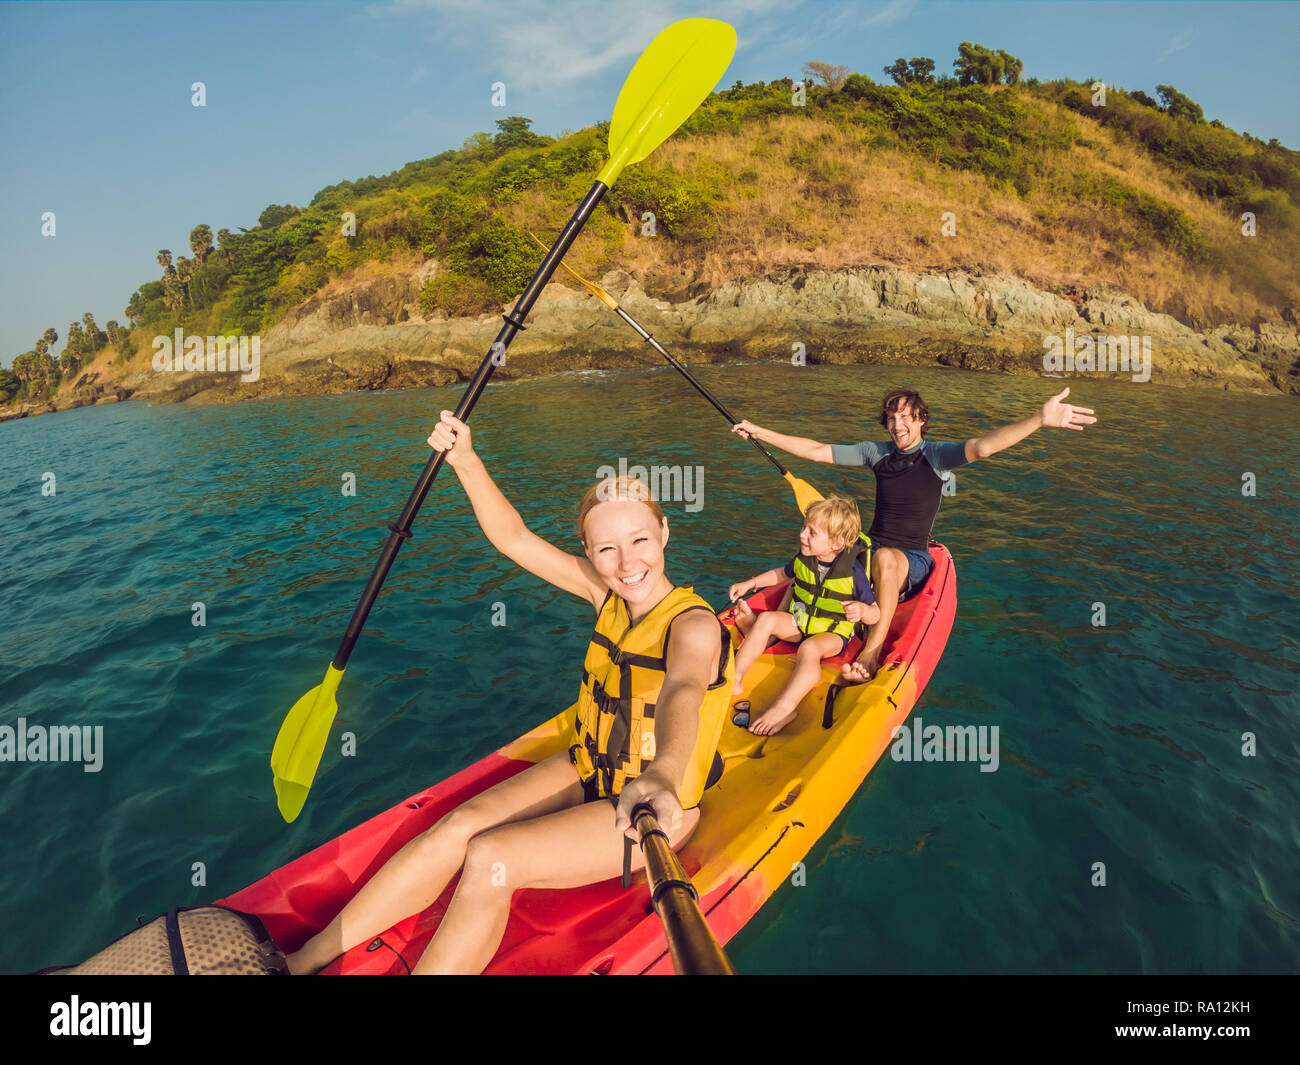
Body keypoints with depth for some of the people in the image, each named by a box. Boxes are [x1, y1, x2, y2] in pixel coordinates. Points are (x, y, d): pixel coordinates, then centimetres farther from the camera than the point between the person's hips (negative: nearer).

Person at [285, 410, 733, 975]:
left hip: (655, 807, -6)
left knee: (490, 858, -22)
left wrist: (661, 776, -67)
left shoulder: (693, 624, -24)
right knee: (462, 825, -13)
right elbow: (513, 537, -5)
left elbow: (683, 689, -47)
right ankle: (304, 959, -6)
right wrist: (466, 461, -18)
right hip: (588, 771, 6)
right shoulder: (607, 592, -5)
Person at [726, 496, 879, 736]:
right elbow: (782, 574, 19)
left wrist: (861, 610, -37)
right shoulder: (803, 559, -4)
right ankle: (735, 679, -22)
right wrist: (750, 584, 11)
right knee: (766, 619, -18)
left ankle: (785, 705, -50)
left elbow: (875, 614, -13)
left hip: (834, 633, -5)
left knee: (810, 648, -36)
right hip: (800, 622, 6)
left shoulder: (854, 573, -19)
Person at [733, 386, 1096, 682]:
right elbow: (816, 451, 8)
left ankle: (871, 653, -40)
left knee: (885, 558, -39)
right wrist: (761, 432, 6)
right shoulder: (876, 452, 6)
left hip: (914, 563, -5)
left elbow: (982, 446, -26)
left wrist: (1040, 419, -42)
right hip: (872, 551, 5)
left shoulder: (936, 455, -6)